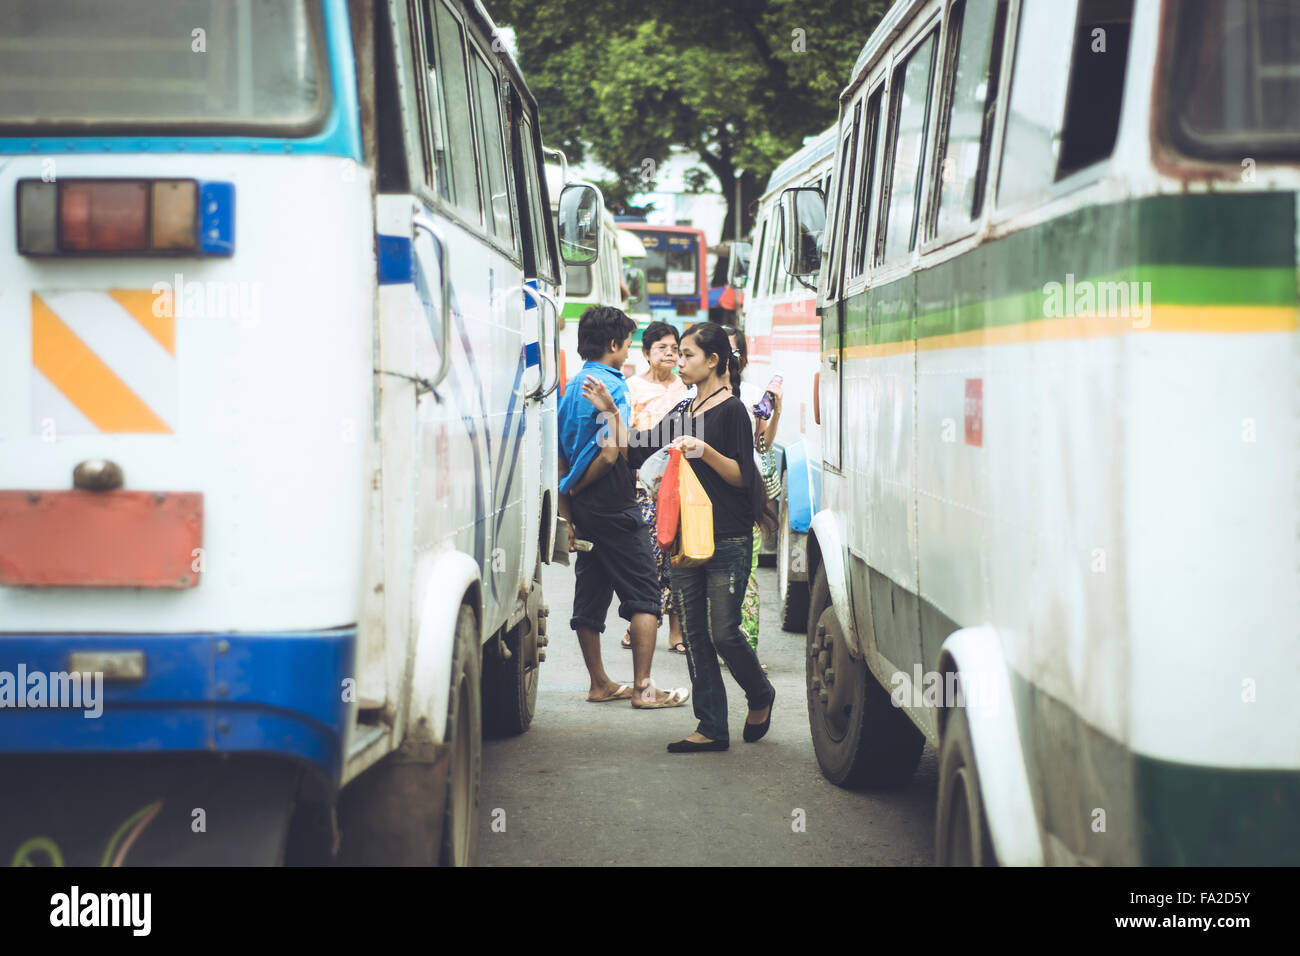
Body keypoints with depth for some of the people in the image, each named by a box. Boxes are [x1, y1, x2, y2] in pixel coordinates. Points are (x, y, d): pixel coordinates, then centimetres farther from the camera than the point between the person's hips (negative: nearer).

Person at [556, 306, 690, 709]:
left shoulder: (573, 387, 12)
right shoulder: (612, 386, -14)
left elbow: (561, 453, 11)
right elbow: (609, 453, -23)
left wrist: (565, 497, 11)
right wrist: (574, 488, -8)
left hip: (583, 509, 8)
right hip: (613, 508, -8)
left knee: (590, 596, 11)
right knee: (644, 593, -2)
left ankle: (600, 684, 18)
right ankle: (643, 687, -4)